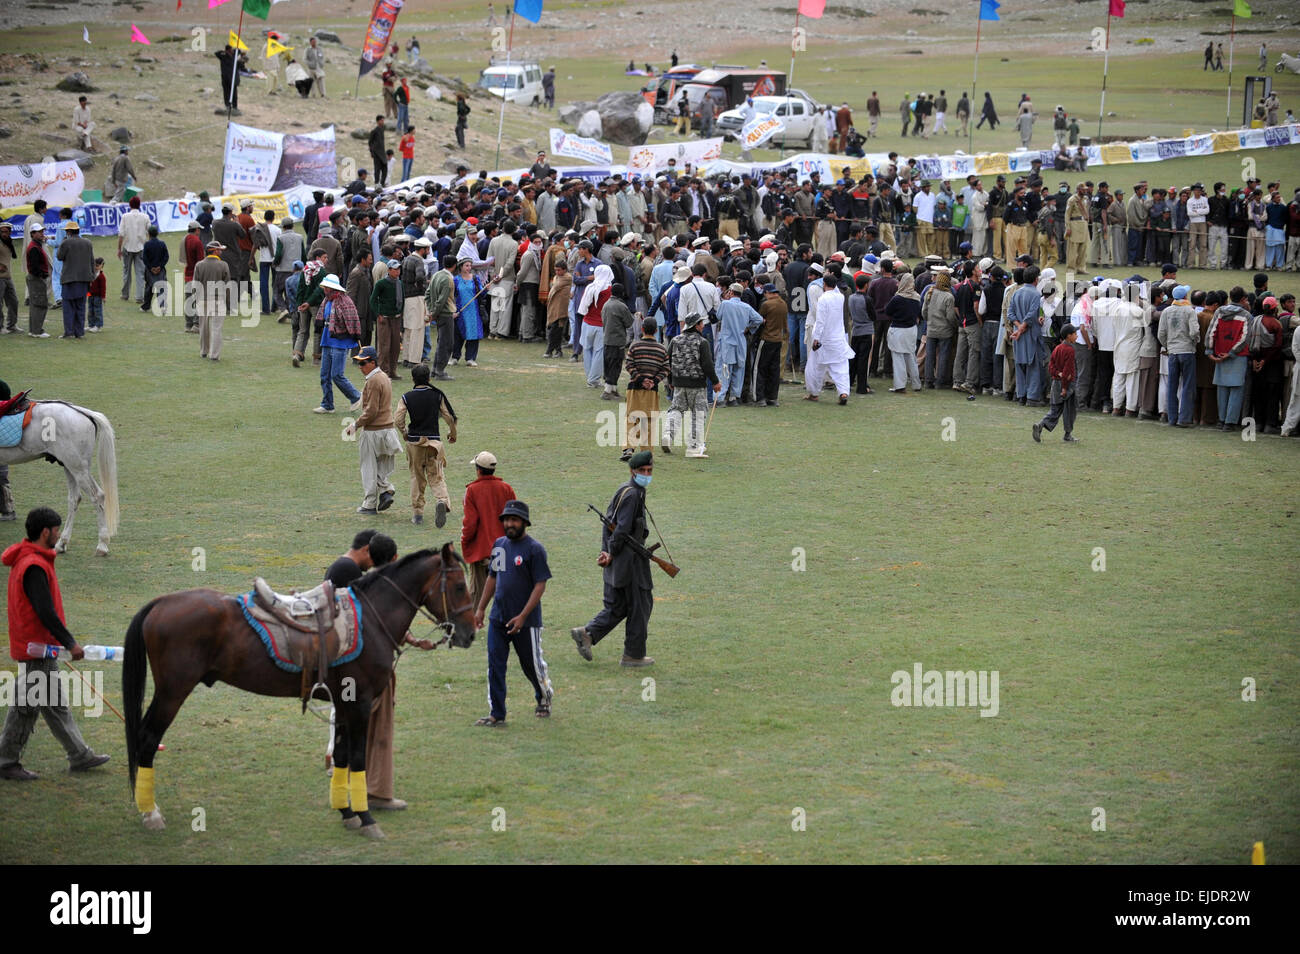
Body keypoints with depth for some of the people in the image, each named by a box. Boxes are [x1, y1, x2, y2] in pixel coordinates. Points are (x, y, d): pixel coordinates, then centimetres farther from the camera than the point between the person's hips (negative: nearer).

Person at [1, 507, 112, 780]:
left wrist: (60, 642, 24)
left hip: (39, 645, 11)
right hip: (35, 649, -11)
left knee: (56, 704, 15)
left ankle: (79, 755, 23)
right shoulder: (34, 566, -22)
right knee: (26, 706, -1)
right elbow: (46, 612, -24)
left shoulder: (27, 560, 11)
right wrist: (70, 644, -19)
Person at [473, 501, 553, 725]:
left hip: (526, 621, -6)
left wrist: (522, 616, -20)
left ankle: (544, 698, 34)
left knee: (532, 664, 7)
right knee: (495, 665, 0)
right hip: (498, 618, 6)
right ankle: (497, 714, 4)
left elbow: (540, 585, -14)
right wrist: (480, 608, 16)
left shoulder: (534, 549, -11)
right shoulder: (499, 545, 10)